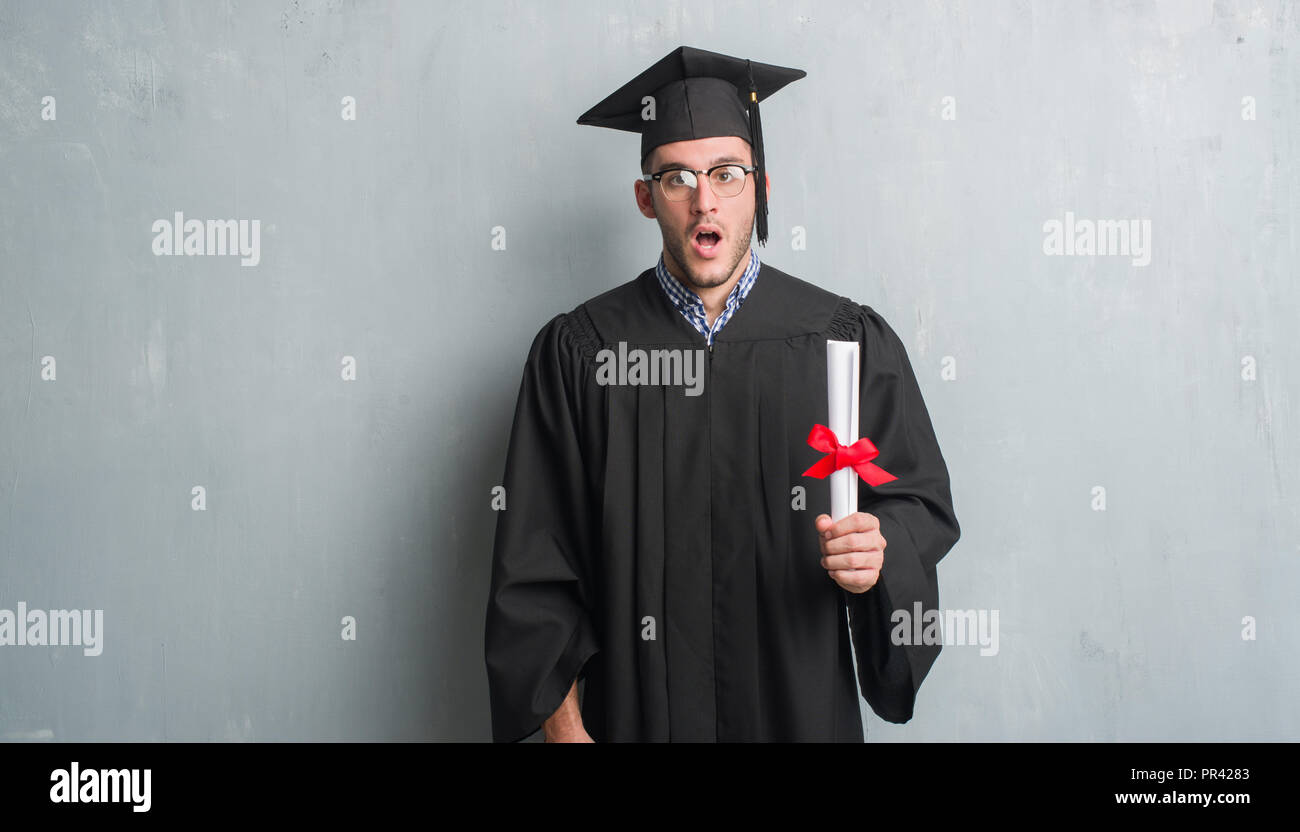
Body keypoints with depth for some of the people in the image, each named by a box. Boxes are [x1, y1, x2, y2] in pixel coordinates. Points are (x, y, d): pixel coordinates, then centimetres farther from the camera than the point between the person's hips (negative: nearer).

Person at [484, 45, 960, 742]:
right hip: (635, 708, 0)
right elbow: (537, 555, -4)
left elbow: (923, 501, 0)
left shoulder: (850, 340, -4)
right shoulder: (577, 352, -5)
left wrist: (876, 548, -21)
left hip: (803, 708, 1)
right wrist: (563, 723, -7)